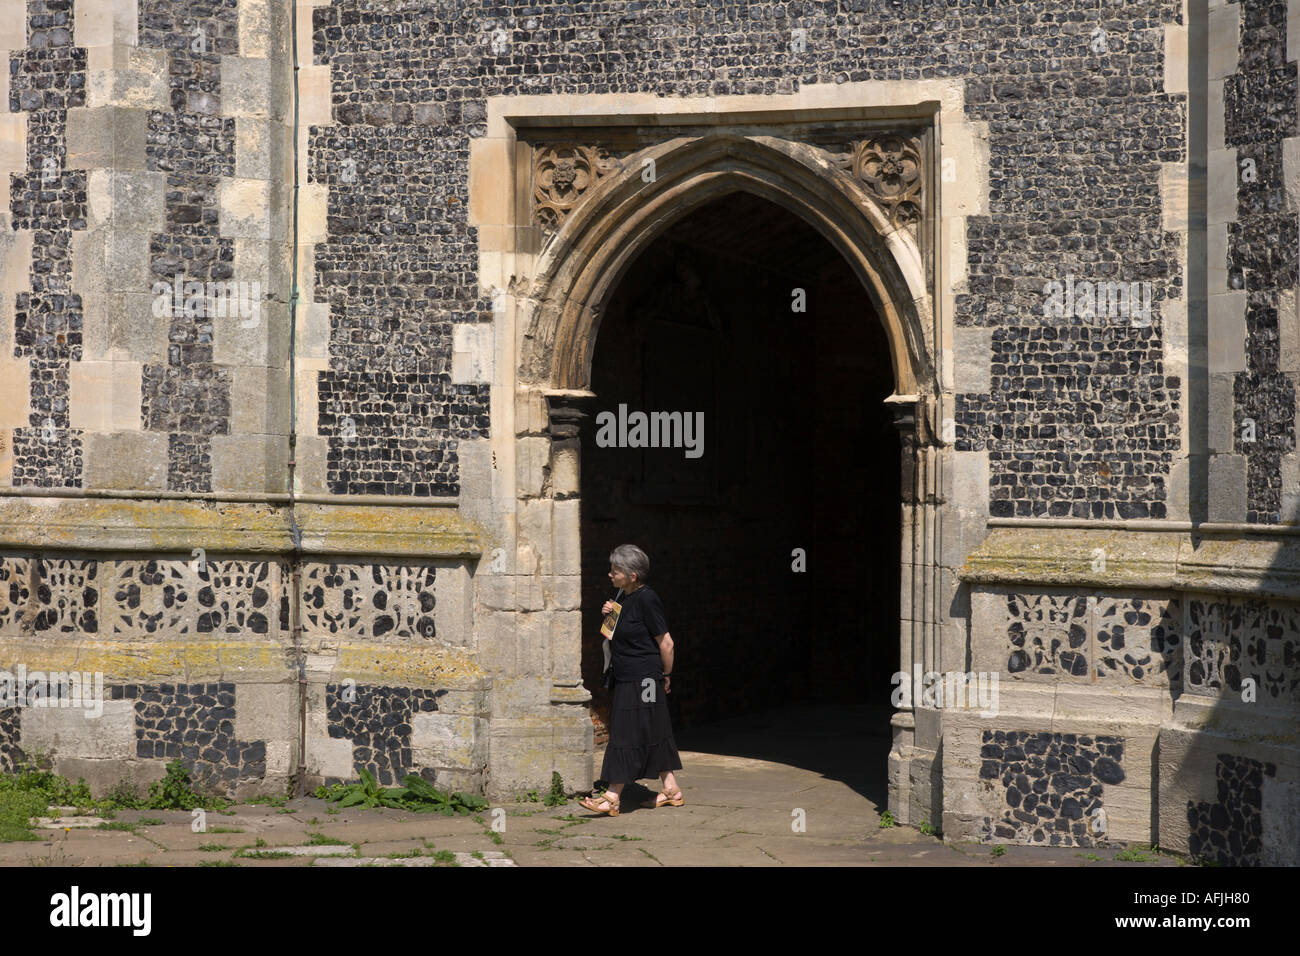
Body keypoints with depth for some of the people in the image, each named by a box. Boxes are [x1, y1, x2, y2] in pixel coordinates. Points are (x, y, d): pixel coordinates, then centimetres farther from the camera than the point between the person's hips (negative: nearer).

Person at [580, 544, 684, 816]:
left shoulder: (646, 600, -18)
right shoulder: (626, 598, 10)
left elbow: (665, 643, -16)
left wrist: (666, 676, -7)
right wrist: (611, 615, 4)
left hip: (643, 680, -10)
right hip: (626, 680, 10)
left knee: (628, 735, -7)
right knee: (652, 735, 13)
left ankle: (612, 798, -6)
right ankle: (672, 790, 21)